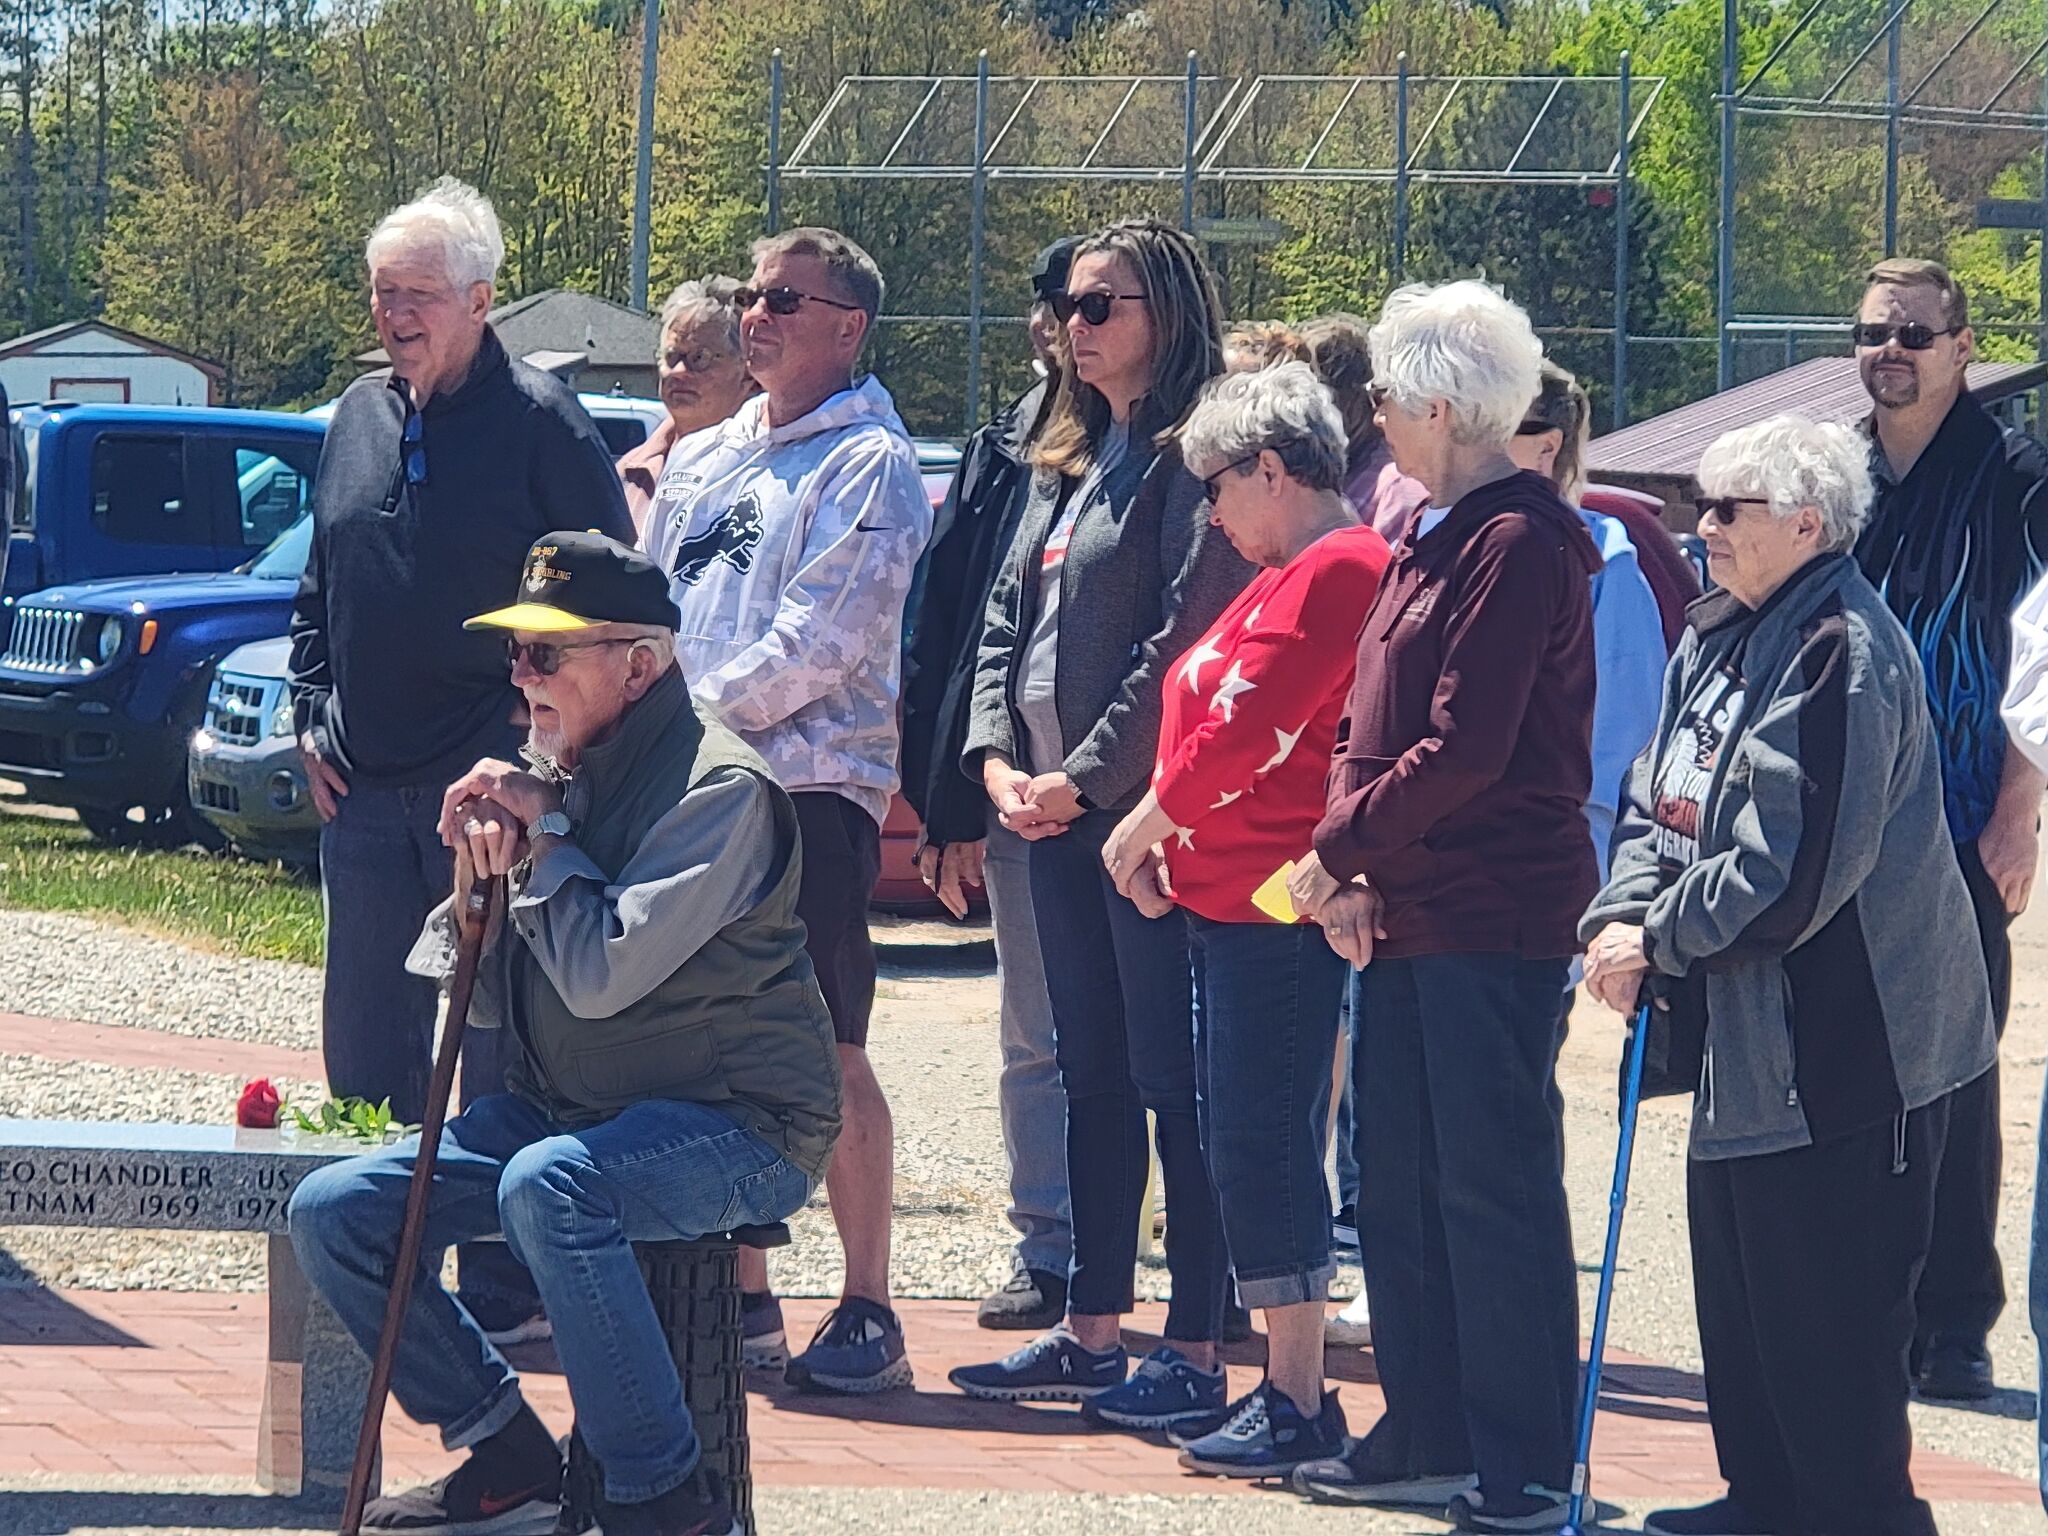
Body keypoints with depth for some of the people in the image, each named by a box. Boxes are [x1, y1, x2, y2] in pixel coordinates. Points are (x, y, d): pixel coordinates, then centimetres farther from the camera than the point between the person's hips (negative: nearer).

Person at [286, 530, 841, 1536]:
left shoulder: (717, 786, -15)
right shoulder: (552, 773, 9)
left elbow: (602, 975, -26)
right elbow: (487, 1003, 12)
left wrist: (546, 832, -14)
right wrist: (478, 879, -7)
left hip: (736, 1126, -9)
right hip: (565, 1112, 9)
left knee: (547, 1187, -38)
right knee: (334, 1213, -4)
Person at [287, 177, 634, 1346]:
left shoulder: (540, 421, -6)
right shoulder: (358, 420, 14)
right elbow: (317, 593, 23)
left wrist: (542, 738, -9)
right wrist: (312, 716, 10)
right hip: (365, 793, 7)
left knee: (498, 1060, -4)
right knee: (366, 1052, 8)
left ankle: (509, 1292, -1)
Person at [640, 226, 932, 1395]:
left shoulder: (869, 466, -5)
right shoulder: (701, 460, 19)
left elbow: (815, 644, -14)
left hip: (811, 784, -7)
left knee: (826, 1057, -7)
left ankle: (869, 1315, -3)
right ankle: (743, 1298, 15)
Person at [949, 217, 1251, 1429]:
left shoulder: (1191, 461, -10)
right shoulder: (1065, 465, 18)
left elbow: (1184, 640, -17)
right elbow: (1009, 616, 17)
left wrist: (1083, 777, -16)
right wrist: (999, 759, 2)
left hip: (1147, 810, -9)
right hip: (1054, 814, 9)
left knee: (1171, 1078, -7)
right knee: (1093, 1074, 13)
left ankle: (1197, 1352, -5)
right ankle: (1094, 1331, 18)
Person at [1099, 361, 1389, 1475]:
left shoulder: (1334, 572, -15)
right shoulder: (1293, 575, 20)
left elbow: (1247, 732, -19)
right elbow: (1220, 722, 23)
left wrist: (1146, 824, -6)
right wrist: (1168, 837, 9)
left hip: (1274, 902, -11)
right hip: (1228, 890, 11)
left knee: (1265, 1145, -8)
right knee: (1251, 1144, 12)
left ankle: (1299, 1407, -6)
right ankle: (1286, 1391, 17)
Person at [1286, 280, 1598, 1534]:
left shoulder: (1517, 546, -14)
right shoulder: (1432, 538, 16)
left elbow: (1463, 749, -20)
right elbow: (1371, 725, 16)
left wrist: (1341, 843, -11)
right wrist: (1354, 869, 1)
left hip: (1495, 915, -10)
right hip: (1408, 911, 10)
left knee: (1493, 1184, -6)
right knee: (1402, 1181, 13)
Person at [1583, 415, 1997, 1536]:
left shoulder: (1840, 652, -19)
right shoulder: (1719, 639, 12)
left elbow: (1793, 869, -23)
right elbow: (1659, 802, 14)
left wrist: (1660, 939, -13)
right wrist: (1620, 917, -5)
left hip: (1839, 1042, -10)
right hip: (1748, 1033, 10)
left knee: (1827, 1311, -4)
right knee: (1736, 1283, 17)